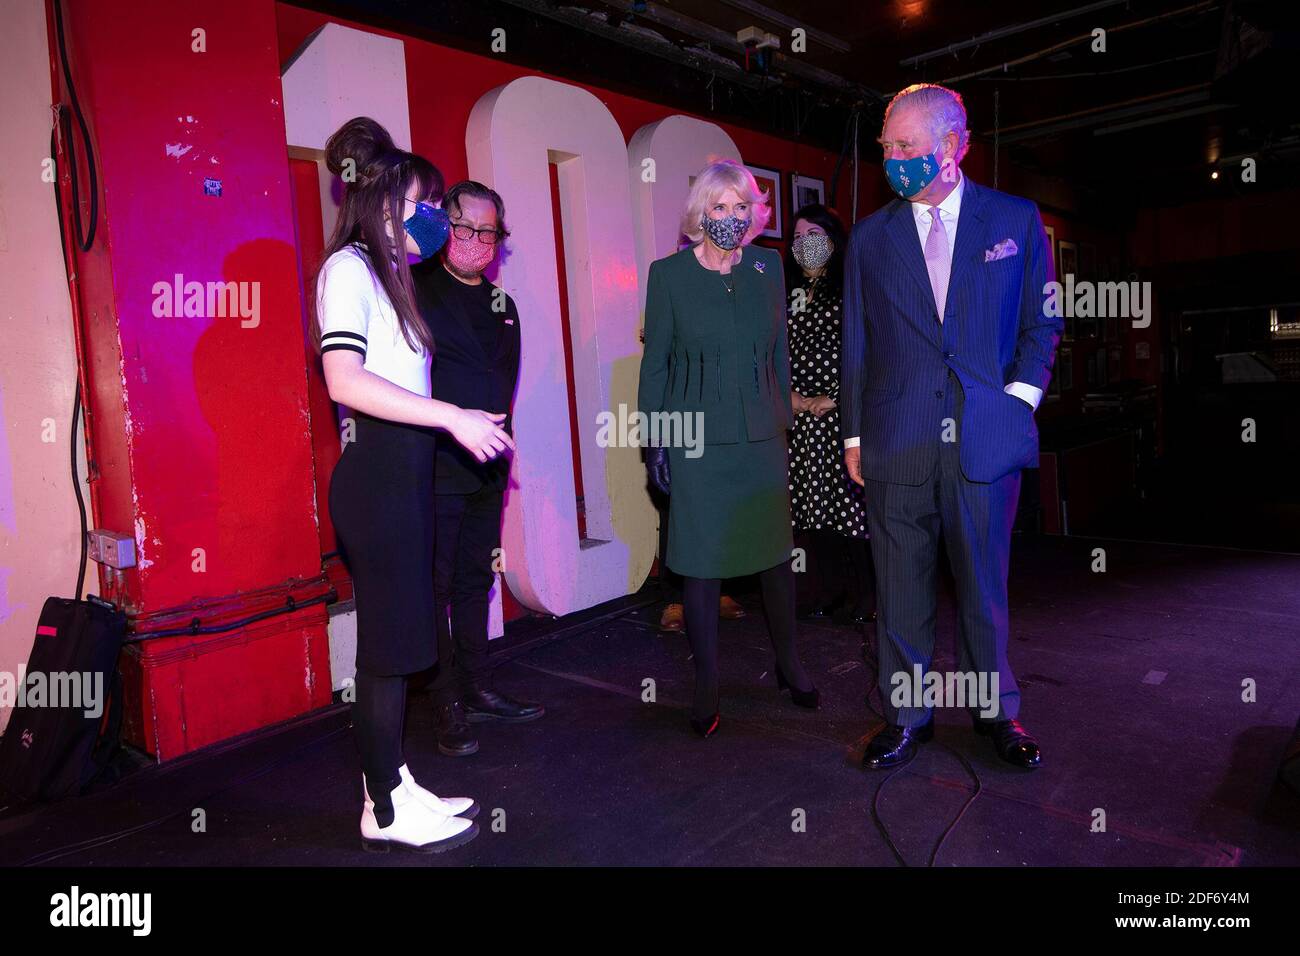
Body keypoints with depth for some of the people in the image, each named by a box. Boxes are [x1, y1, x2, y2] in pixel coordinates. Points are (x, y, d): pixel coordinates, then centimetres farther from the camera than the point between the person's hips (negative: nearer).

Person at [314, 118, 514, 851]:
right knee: (391, 645, -2)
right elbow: (345, 381, -21)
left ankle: (390, 786, 25)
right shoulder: (348, 268, -7)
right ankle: (387, 811, 12)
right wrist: (455, 418, -21)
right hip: (378, 470, -9)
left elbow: (399, 378, 12)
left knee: (396, 641, 13)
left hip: (409, 468, 9)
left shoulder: (388, 274, 19)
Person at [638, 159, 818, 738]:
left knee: (776, 550, 9)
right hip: (698, 436, -2)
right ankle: (707, 685, 17)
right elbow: (654, 364, 0)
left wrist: (786, 419, 10)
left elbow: (780, 352, 14)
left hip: (762, 434, 3)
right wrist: (655, 441, -3)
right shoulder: (669, 273, -2)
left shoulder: (769, 267, 7)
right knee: (701, 562, 2)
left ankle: (788, 662, 32)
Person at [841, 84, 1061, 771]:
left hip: (986, 437, 0)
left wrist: (1019, 398, -2)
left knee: (985, 586, 9)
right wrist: (854, 435, 6)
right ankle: (906, 716, 21)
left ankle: (998, 712, 28)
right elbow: (855, 344, 10)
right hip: (896, 445, 1)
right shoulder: (869, 237, 9)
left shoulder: (1017, 219, 8)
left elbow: (1041, 323, 12)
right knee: (901, 590, 6)